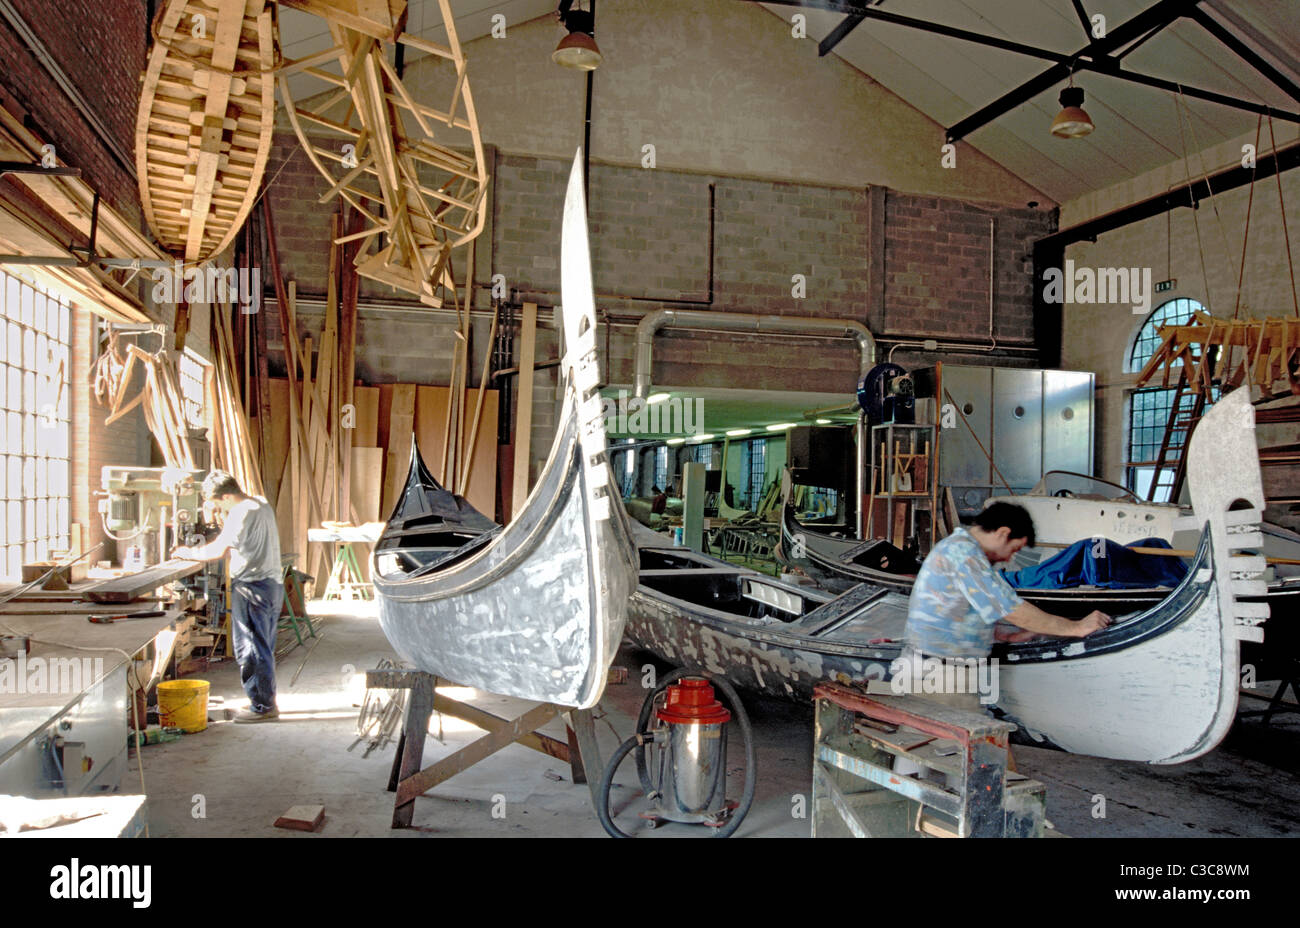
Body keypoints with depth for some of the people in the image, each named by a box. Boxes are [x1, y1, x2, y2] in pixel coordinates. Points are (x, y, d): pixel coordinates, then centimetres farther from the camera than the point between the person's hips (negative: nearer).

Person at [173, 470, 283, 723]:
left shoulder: (241, 513, -17)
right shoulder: (263, 504, 12)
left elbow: (219, 550, -20)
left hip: (251, 588, -10)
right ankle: (267, 701, 24)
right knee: (263, 648, 16)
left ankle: (262, 706, 5)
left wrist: (190, 553, -3)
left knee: (250, 648, -1)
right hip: (272, 583, 10)